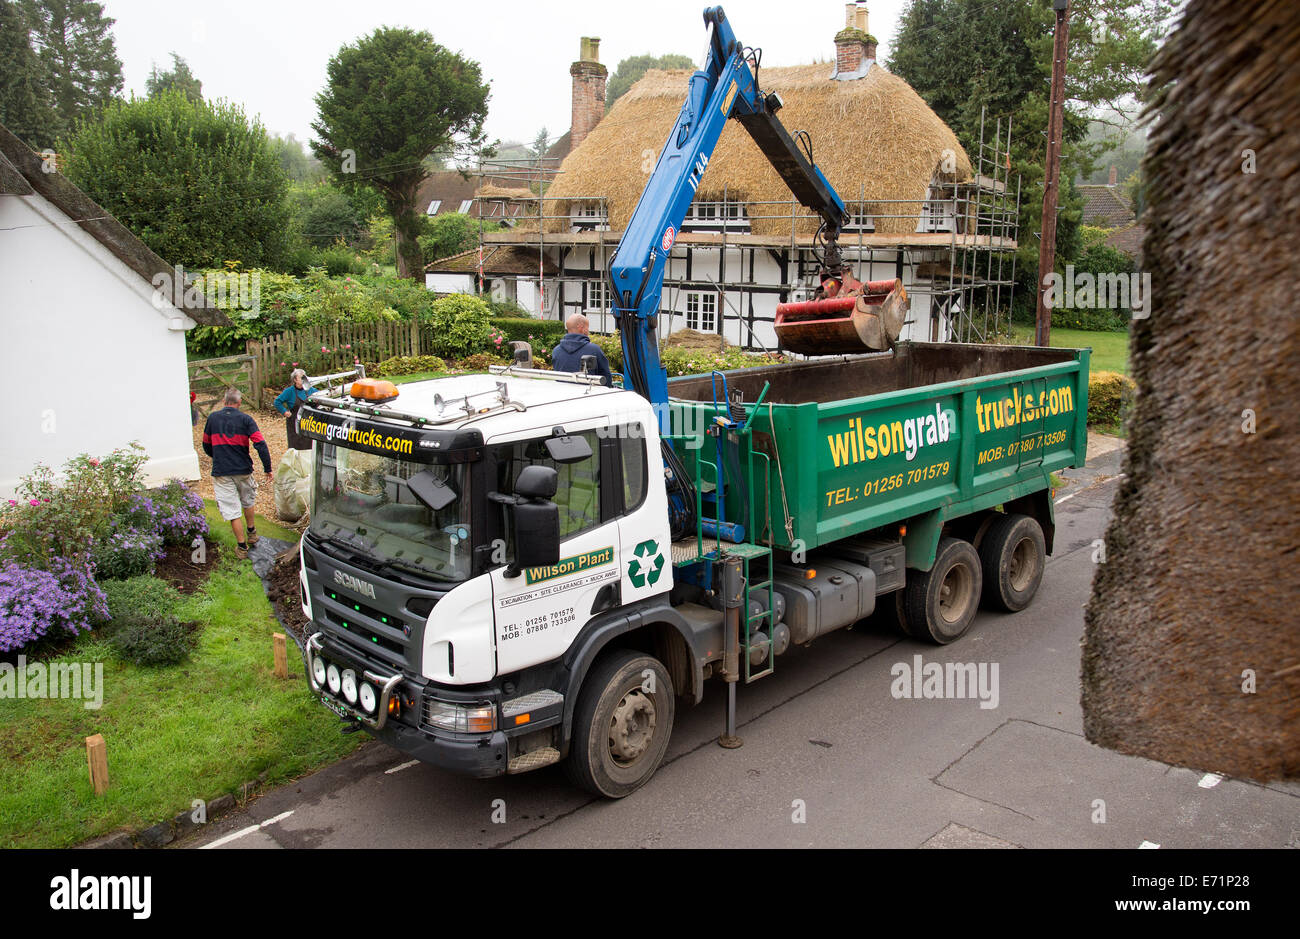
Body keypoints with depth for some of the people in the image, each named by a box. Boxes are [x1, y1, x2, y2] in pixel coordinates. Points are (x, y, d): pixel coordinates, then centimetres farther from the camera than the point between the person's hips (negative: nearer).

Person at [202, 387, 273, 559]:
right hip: (243, 470, 0)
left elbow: (206, 445, 12)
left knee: (232, 510, 3)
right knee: (247, 502, 25)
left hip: (221, 472, 0)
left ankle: (242, 546, 6)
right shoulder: (245, 419, -6)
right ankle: (251, 533, 41)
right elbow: (261, 445, -14)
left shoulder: (212, 418, 1)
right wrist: (268, 469, -9)